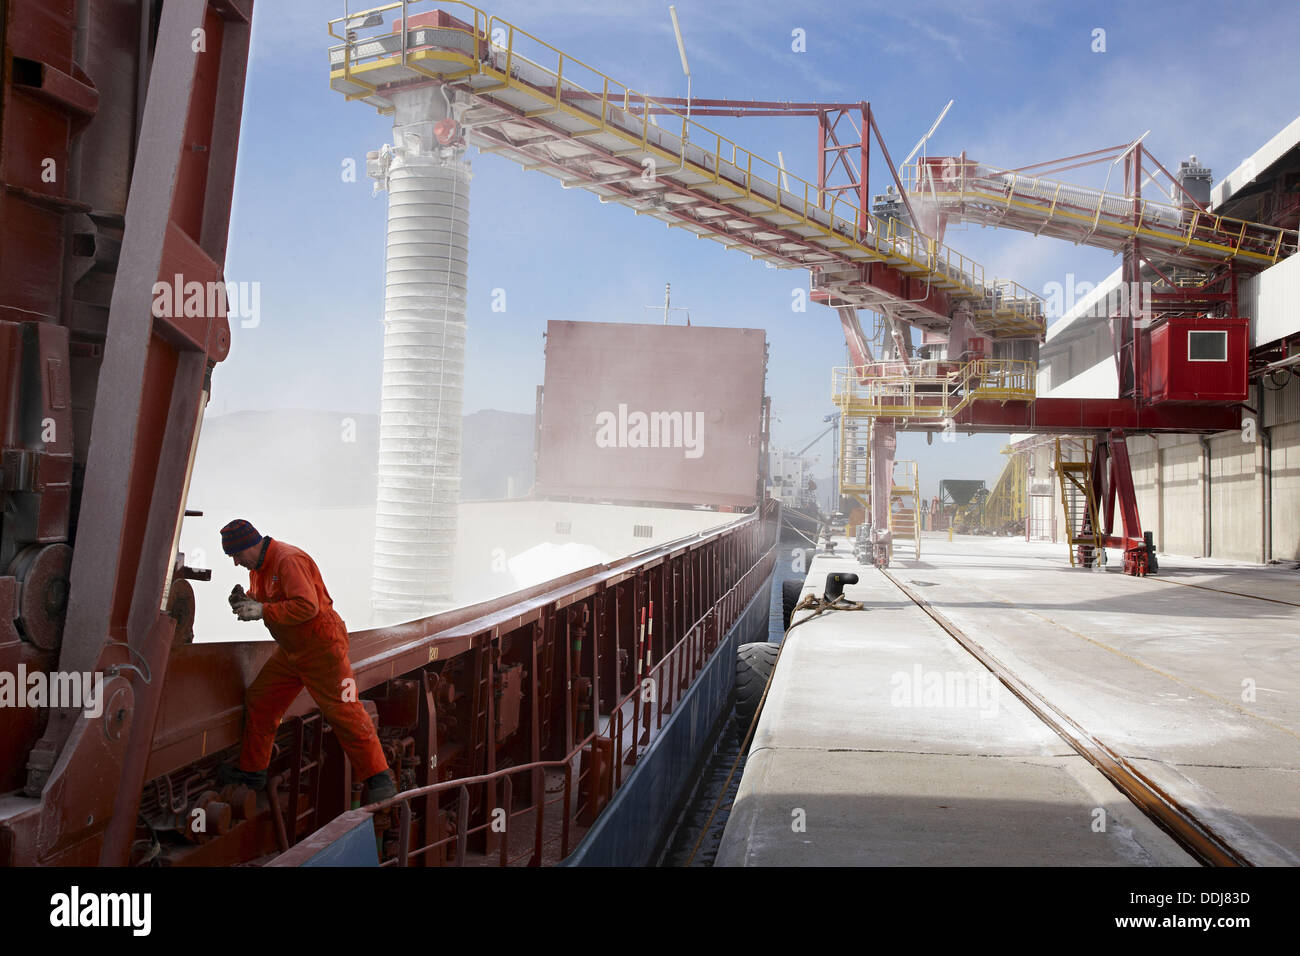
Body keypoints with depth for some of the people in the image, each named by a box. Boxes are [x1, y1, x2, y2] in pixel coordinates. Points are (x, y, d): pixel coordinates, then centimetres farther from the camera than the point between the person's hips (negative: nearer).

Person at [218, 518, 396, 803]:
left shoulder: (289, 560, -21)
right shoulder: (258, 566, 9)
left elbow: (307, 606, -30)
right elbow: (261, 600, 20)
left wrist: (262, 610, -27)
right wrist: (245, 601, -3)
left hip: (322, 646, -9)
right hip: (290, 650, 10)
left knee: (343, 711, -9)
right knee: (258, 702, 11)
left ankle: (379, 778, -4)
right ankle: (252, 770, 26)